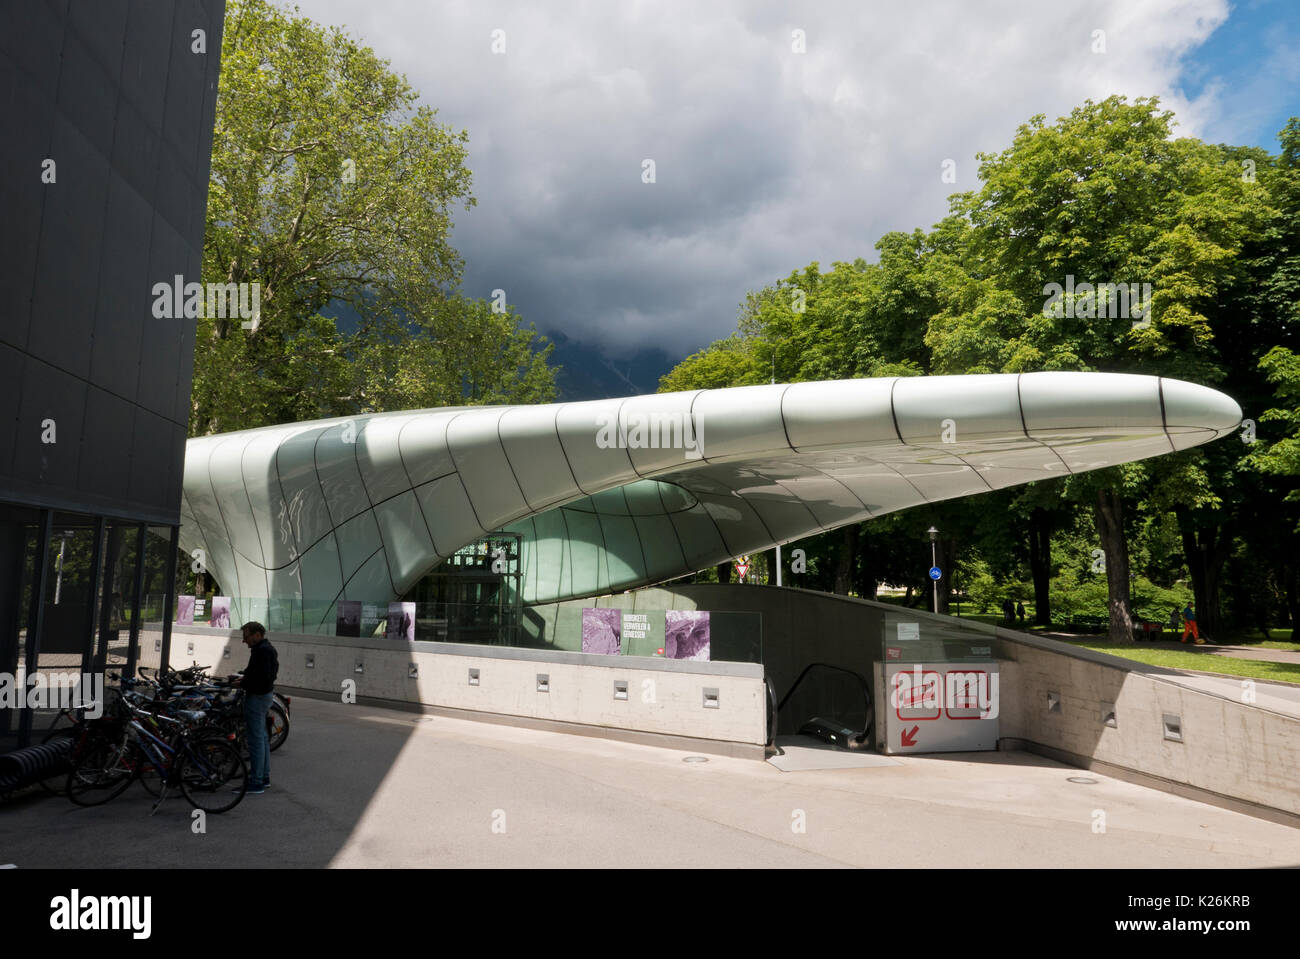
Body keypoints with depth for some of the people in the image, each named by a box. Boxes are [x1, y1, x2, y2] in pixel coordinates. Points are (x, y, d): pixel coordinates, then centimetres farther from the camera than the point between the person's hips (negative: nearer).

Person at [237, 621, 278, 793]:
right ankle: (264, 777, 26)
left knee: (256, 740, -7)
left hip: (257, 698, -11)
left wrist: (243, 683, -16)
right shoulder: (267, 648, 14)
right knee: (262, 738, 17)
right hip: (262, 696, 11)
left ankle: (256, 783, -3)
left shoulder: (262, 651, -19)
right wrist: (245, 678, 8)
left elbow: (263, 678, -27)